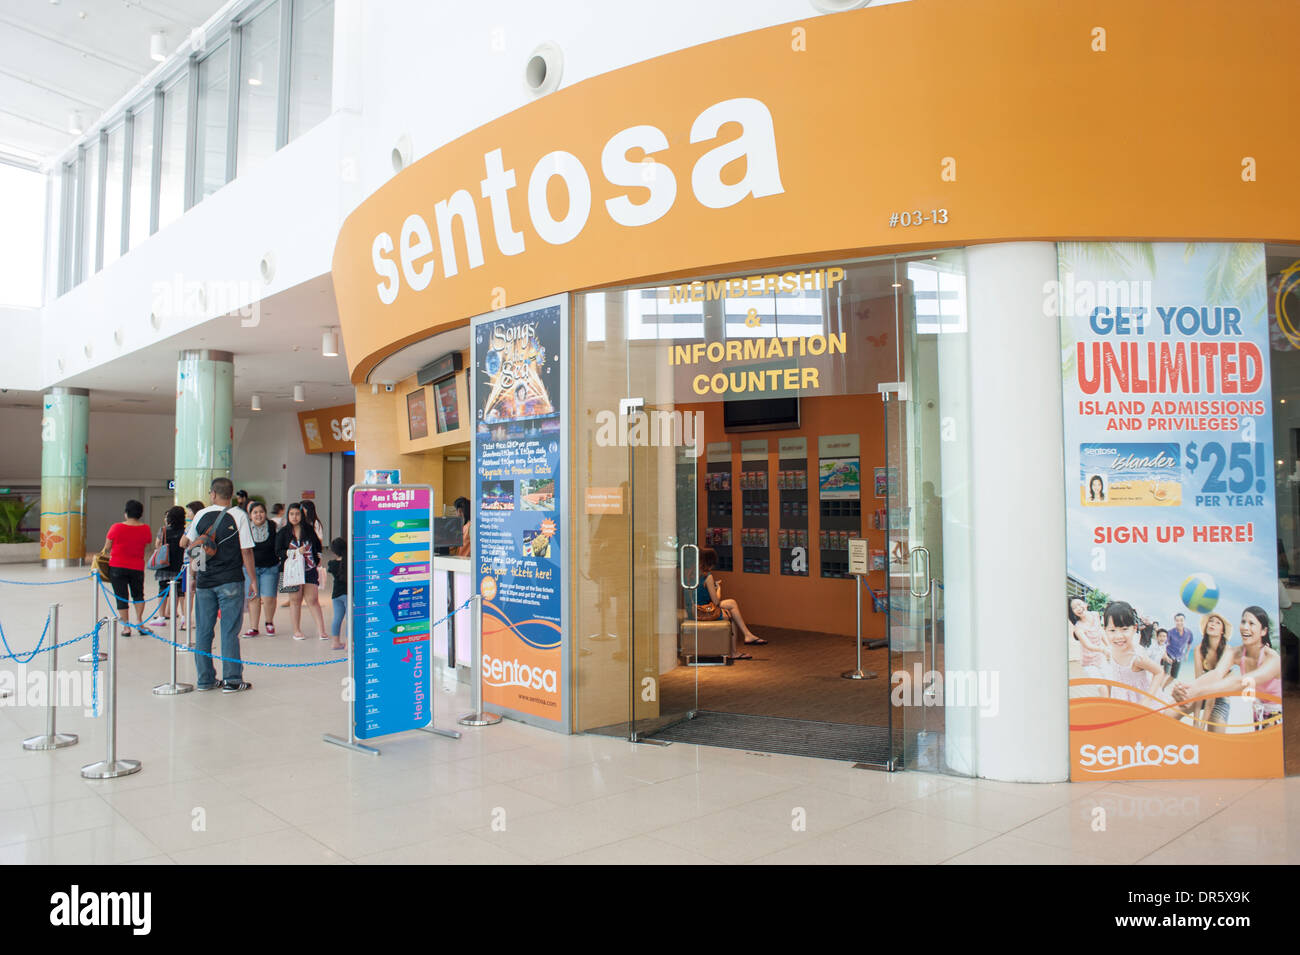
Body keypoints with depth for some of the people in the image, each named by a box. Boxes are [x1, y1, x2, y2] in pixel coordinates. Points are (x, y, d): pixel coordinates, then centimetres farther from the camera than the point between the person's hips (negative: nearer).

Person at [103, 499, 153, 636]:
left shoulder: (116, 528, -9)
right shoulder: (146, 529, -3)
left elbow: (107, 548, 0)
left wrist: (107, 553, 22)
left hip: (117, 567, -2)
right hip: (137, 567, 2)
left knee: (121, 597, 6)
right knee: (138, 595, 19)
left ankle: (126, 626, 6)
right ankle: (139, 621, 6)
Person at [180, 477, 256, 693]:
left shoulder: (201, 515, 4)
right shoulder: (238, 516, -6)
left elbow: (186, 543, 10)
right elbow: (246, 551, -8)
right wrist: (253, 580, -1)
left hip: (204, 581, 3)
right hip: (230, 582, -3)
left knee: (203, 630, 10)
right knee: (229, 631, 1)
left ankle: (205, 679, 16)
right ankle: (232, 680, 3)